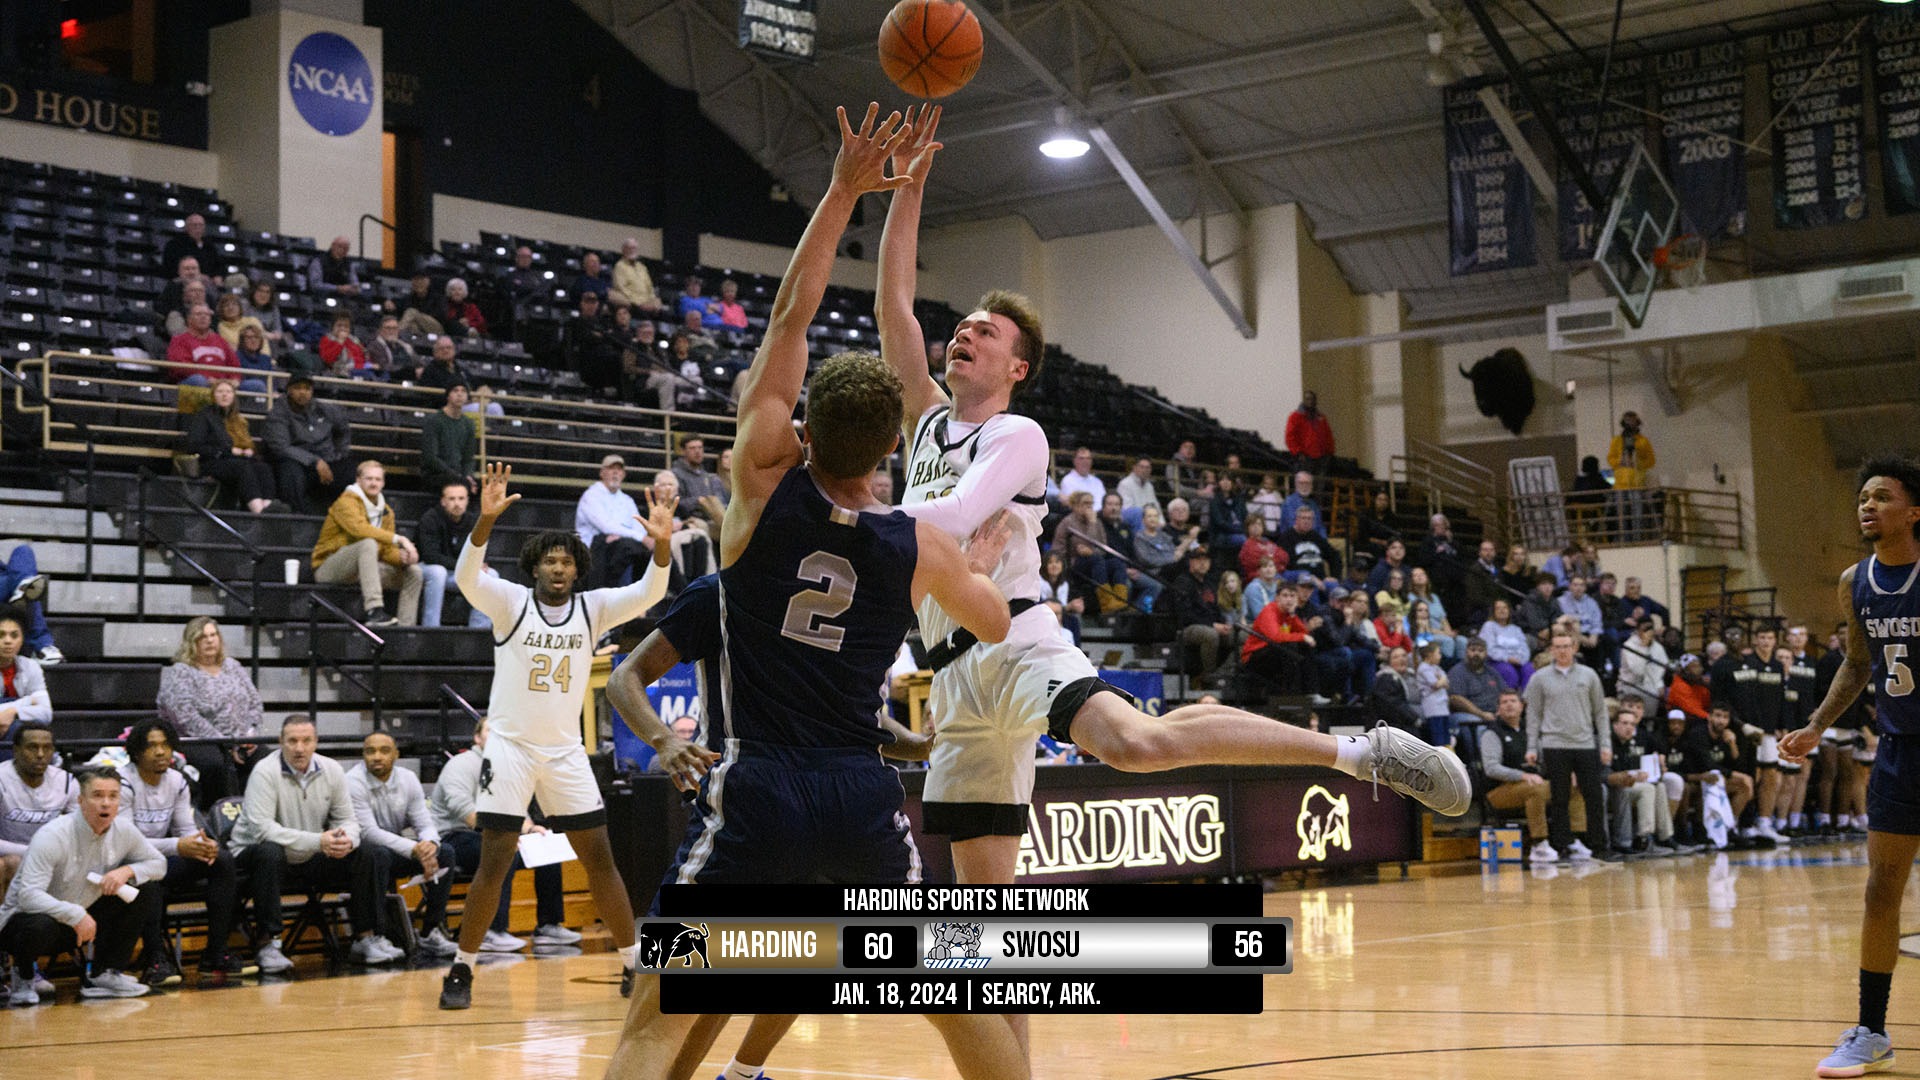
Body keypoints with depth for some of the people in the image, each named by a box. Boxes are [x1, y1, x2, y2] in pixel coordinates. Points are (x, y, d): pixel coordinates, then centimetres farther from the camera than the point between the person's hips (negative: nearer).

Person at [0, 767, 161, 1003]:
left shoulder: (123, 830, -5)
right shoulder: (53, 837, -25)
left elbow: (158, 864, 8)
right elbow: (28, 895, -33)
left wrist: (128, 871, -14)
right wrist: (75, 915, -42)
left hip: (83, 921, 6)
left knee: (142, 894, -6)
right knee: (41, 927, -41)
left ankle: (104, 975, -2)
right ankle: (24, 975, -4)